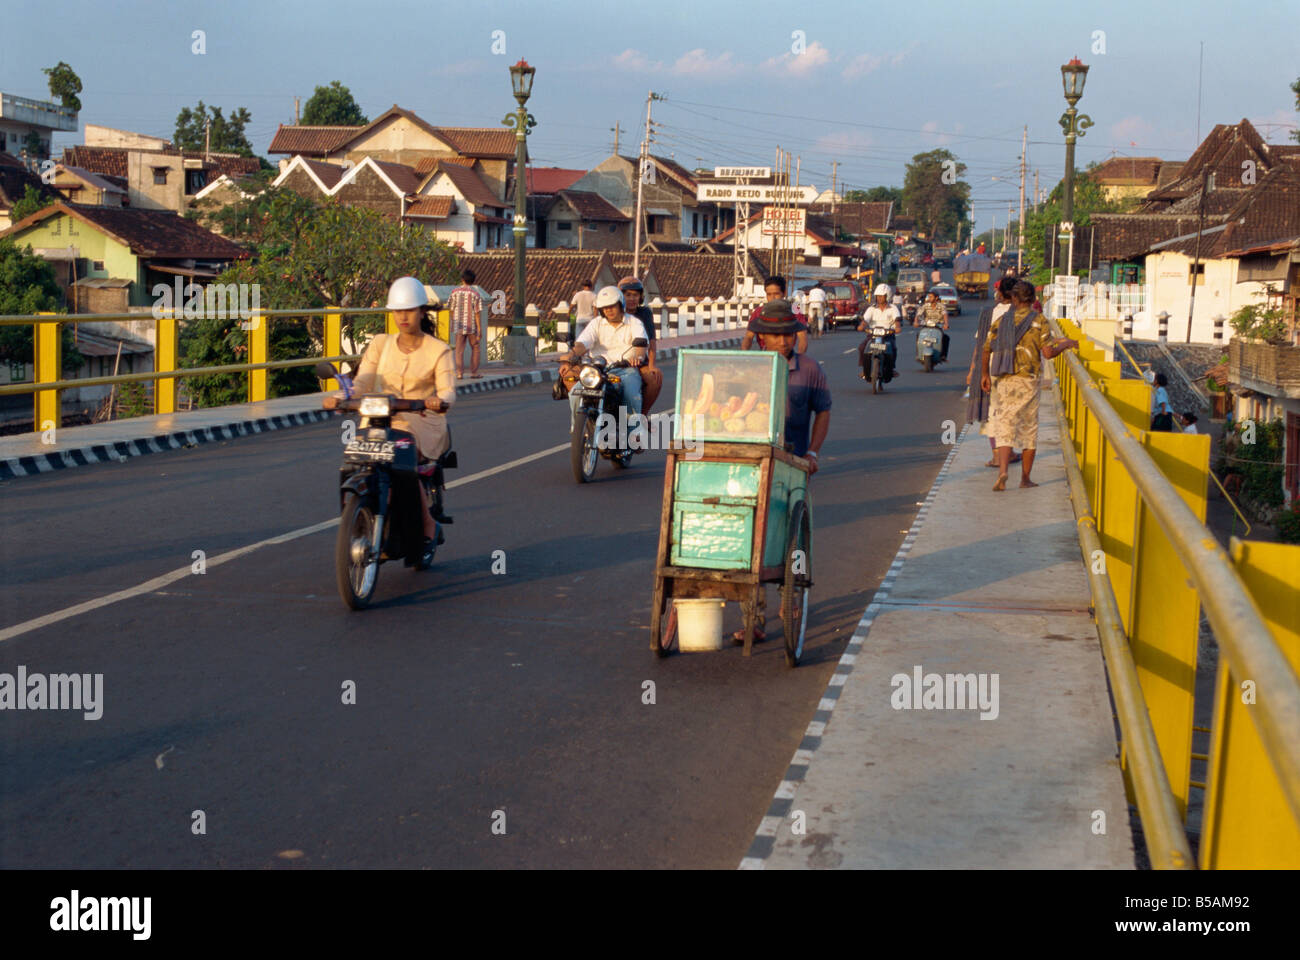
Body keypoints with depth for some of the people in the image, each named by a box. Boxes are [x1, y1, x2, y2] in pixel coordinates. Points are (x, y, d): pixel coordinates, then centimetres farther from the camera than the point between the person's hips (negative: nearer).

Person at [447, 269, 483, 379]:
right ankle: (474, 372, 11)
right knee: (475, 349, 13)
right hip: (472, 326, -1)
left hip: (459, 327, 2)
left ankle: (459, 373, -3)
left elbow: (450, 309, 4)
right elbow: (478, 313, -11)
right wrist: (479, 331, -8)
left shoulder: (455, 292, 0)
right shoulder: (476, 294, -7)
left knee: (459, 350, 4)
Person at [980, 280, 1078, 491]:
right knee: (1029, 430, 11)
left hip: (1004, 381, 1)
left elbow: (986, 350, 8)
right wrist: (1064, 345, 11)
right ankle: (1025, 478, 16)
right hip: (1028, 381, -1)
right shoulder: (1039, 320, -2)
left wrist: (985, 374, 22)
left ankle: (1002, 471, -23)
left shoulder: (1001, 320, 6)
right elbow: (1048, 353, -9)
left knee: (1004, 428, -1)